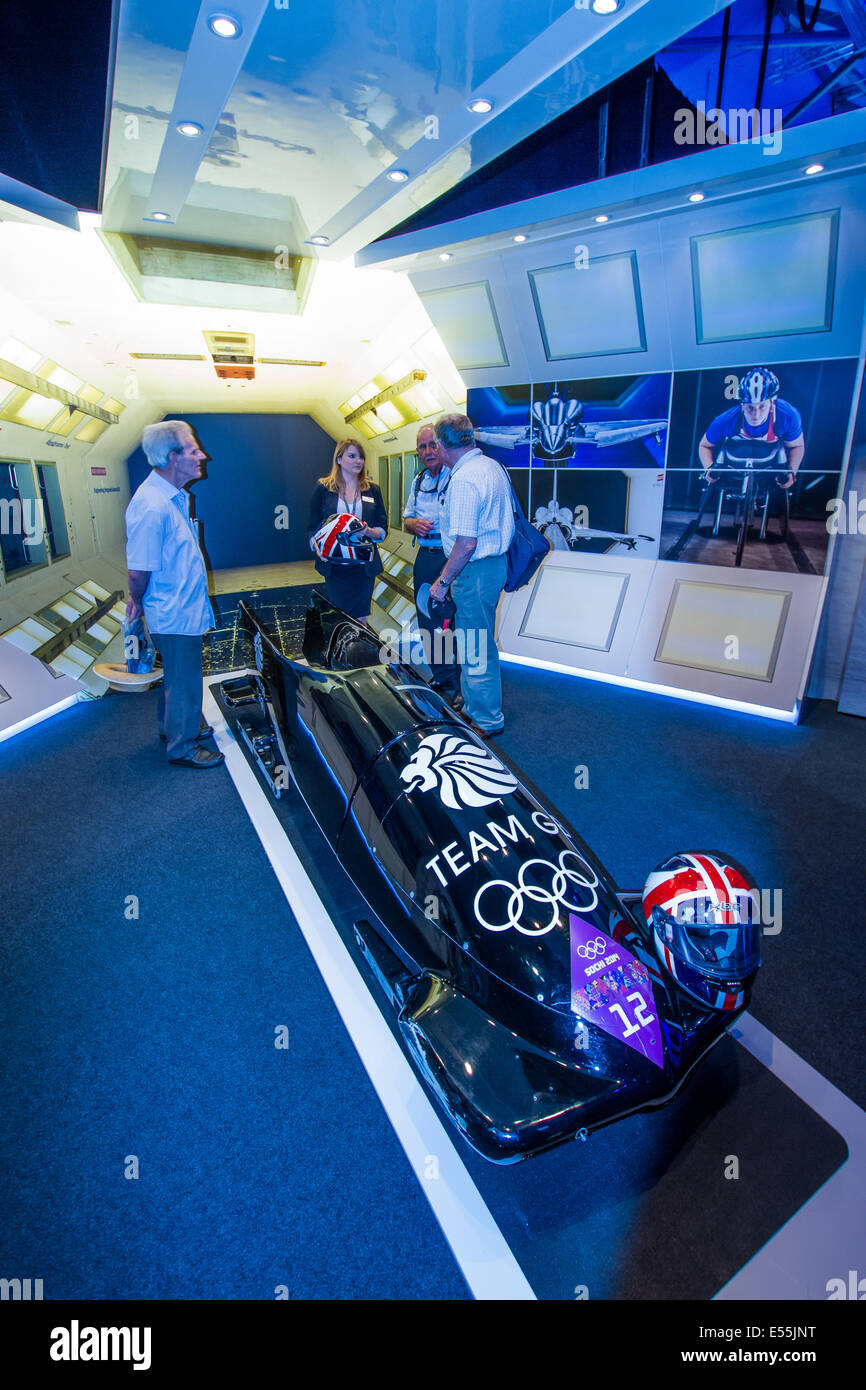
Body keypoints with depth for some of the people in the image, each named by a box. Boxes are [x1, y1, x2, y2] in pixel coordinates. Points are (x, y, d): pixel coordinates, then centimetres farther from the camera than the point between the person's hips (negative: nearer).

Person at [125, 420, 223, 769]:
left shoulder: (175, 496, 6)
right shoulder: (152, 507, -27)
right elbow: (138, 571, -24)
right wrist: (138, 602, -5)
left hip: (184, 609, 9)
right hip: (175, 614, -9)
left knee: (177, 675, 24)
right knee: (184, 682, 5)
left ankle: (174, 727, 43)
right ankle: (182, 748, 22)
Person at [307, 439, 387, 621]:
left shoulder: (372, 490, 9)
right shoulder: (323, 488, 3)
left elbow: (383, 529, 8)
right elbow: (312, 527, 5)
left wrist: (369, 532, -15)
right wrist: (318, 548, -16)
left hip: (364, 566, 2)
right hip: (334, 565, -2)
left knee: (360, 620, 5)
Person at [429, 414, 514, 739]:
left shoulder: (463, 480, -20)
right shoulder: (493, 465, 10)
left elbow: (466, 543, -24)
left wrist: (443, 582, -15)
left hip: (475, 570, -10)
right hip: (495, 561, 10)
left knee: (475, 649, 1)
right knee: (473, 642, 21)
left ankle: (486, 721, 13)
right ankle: (473, 707, 35)